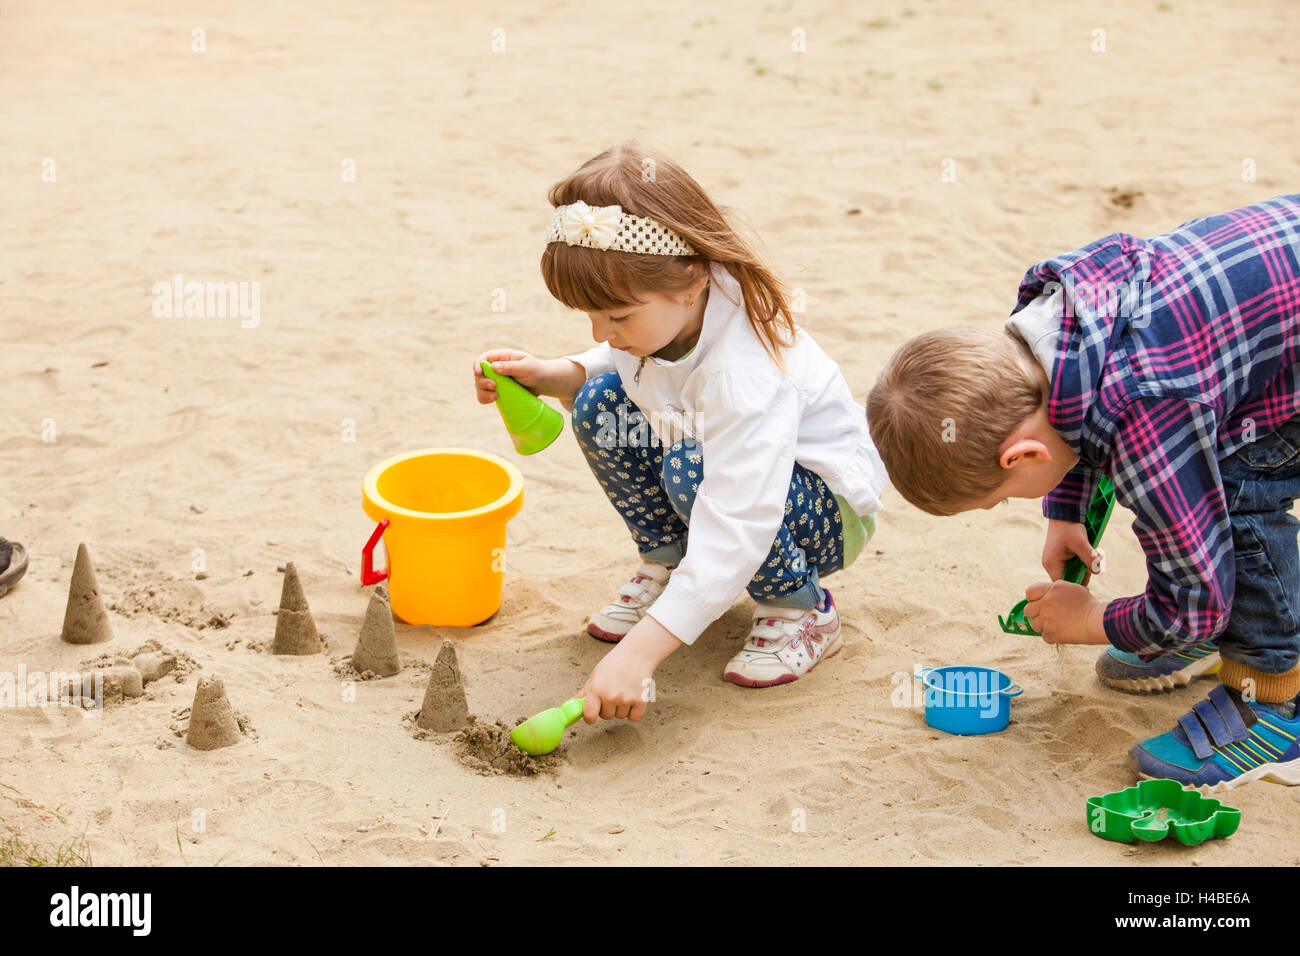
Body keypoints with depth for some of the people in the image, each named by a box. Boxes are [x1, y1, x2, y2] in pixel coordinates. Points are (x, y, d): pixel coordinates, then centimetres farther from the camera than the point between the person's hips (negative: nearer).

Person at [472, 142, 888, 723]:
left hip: (830, 511, -7)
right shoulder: (664, 310, -16)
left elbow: (736, 533, -45)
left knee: (693, 470, -36)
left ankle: (801, 609, -11)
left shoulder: (745, 374, -39)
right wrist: (553, 376, -14)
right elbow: (618, 365, 9)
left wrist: (638, 653, -50)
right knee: (601, 405, -9)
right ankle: (667, 565, 9)